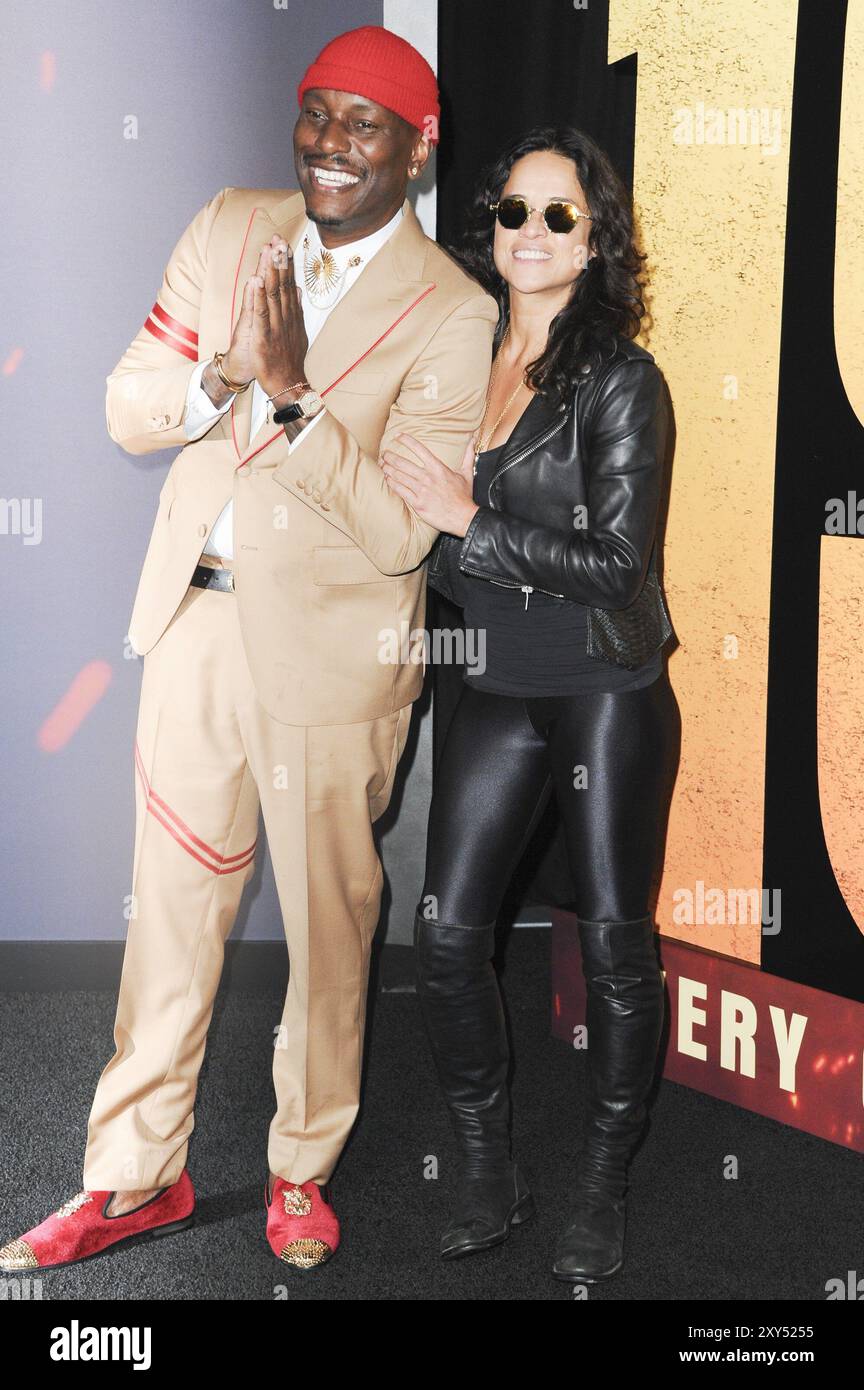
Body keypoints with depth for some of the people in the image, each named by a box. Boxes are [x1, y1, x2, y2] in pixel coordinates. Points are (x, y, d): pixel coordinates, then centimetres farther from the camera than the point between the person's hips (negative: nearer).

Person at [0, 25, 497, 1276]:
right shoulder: (229, 230, 6)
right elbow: (126, 412, 5)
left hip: (331, 646, -4)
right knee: (171, 907, 11)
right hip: (196, 615, 4)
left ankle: (302, 1172, 30)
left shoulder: (451, 316, -9)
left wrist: (295, 395, -25)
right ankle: (138, 1174, 26)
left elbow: (404, 530, -16)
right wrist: (225, 377, -15)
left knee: (329, 924, 8)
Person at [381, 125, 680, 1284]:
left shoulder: (621, 381, -9)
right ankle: (489, 1176, 18)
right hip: (499, 689, 5)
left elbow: (617, 562, -16)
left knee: (614, 941, 5)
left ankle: (603, 1191, 23)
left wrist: (468, 522, -16)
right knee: (447, 932, 0)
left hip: (608, 697, -4)